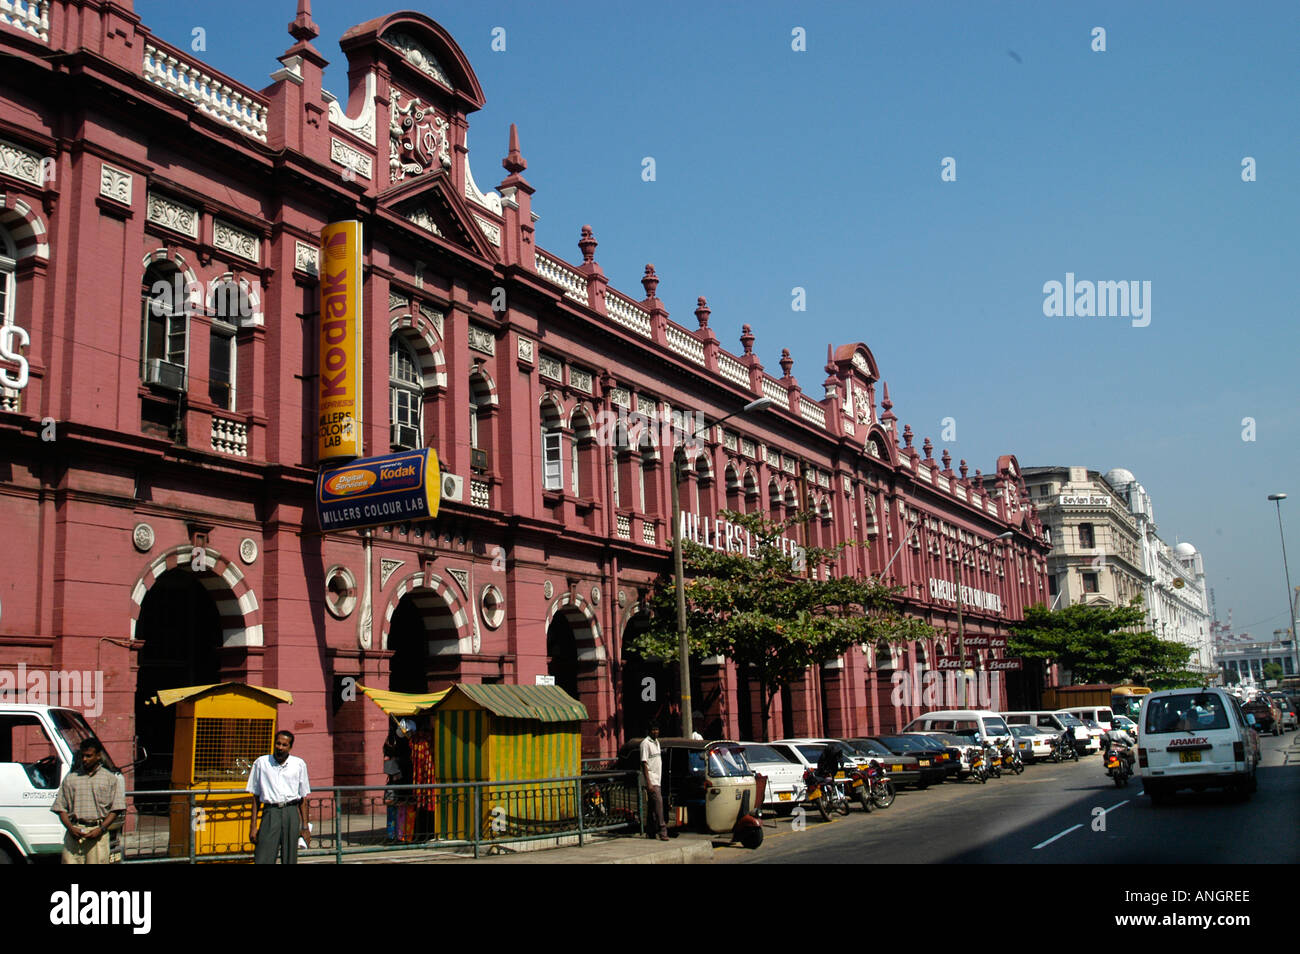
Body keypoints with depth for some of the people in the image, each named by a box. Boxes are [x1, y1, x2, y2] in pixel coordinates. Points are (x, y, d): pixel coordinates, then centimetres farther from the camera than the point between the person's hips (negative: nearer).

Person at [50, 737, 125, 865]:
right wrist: (71, 828, -5)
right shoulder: (71, 778, 15)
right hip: (74, 833, 1)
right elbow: (61, 809, 12)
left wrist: (101, 829, -9)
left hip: (98, 834, -1)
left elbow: (115, 810, 6)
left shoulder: (110, 779, 10)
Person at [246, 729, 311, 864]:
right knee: (263, 859, -10)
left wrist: (305, 827, 8)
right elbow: (256, 797, 10)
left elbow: (303, 797, 12)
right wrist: (253, 825, 4)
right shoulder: (261, 763, 8)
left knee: (290, 860, 1)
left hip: (291, 813, 1)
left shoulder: (299, 764, 10)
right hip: (270, 812, -1)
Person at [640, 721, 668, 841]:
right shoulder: (646, 743, -10)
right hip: (651, 779, -8)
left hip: (657, 779, 8)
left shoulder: (657, 742, 16)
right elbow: (644, 763, -14)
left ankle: (653, 831, 12)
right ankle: (662, 831, -17)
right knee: (658, 801, -16)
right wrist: (648, 782, -19)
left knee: (653, 806, 9)